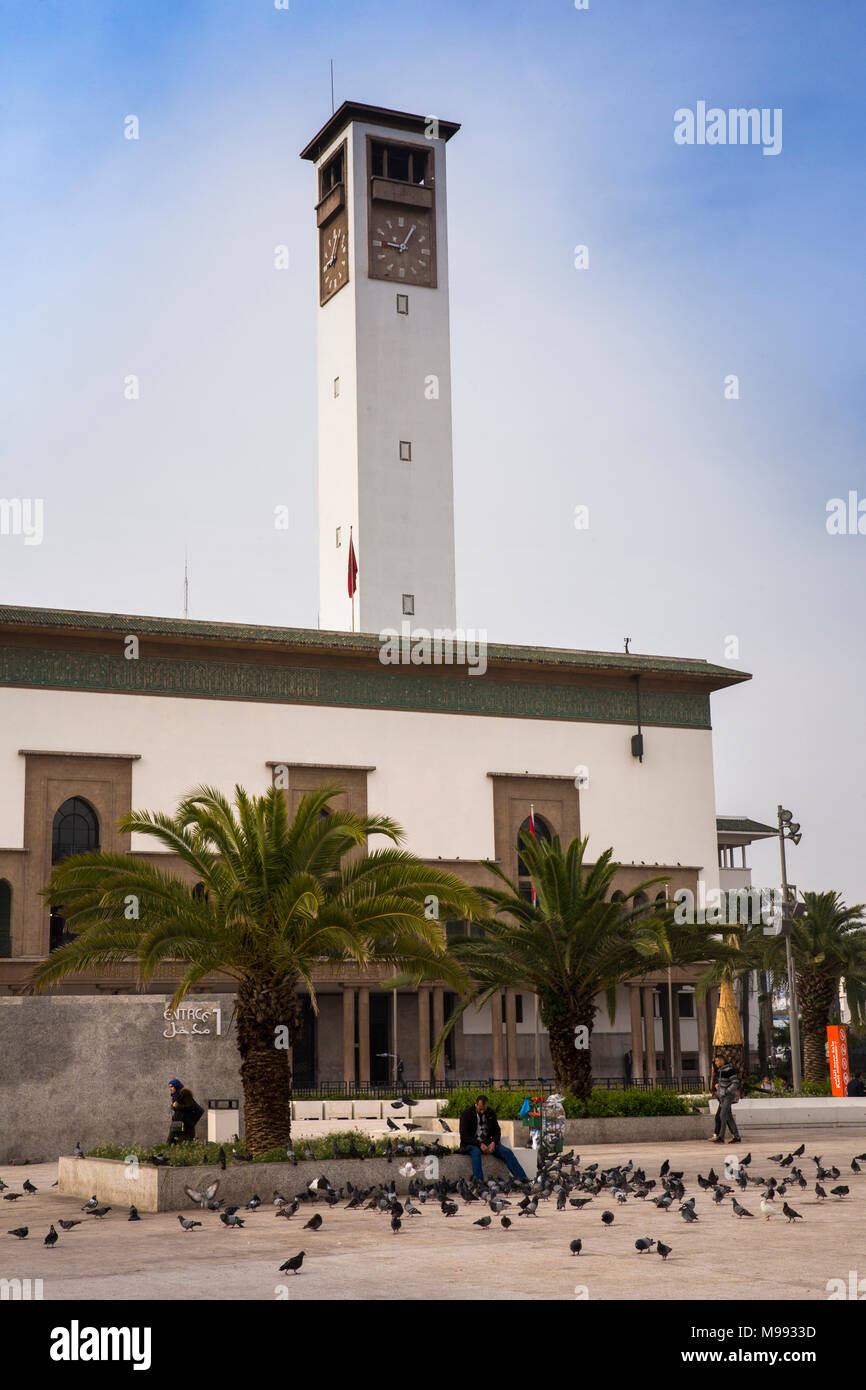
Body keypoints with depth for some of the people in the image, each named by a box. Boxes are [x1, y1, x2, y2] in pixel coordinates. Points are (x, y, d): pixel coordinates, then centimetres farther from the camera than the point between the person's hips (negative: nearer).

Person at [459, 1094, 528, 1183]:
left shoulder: (491, 1113, 5)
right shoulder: (467, 1114, -9)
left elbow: (497, 1131, 9)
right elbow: (464, 1136, -12)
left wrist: (493, 1142, -13)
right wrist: (479, 1144, -23)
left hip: (487, 1143, 4)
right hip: (470, 1144, -4)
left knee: (507, 1152, -16)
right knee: (476, 1152, -39)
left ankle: (522, 1178, -20)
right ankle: (479, 1181, -47)